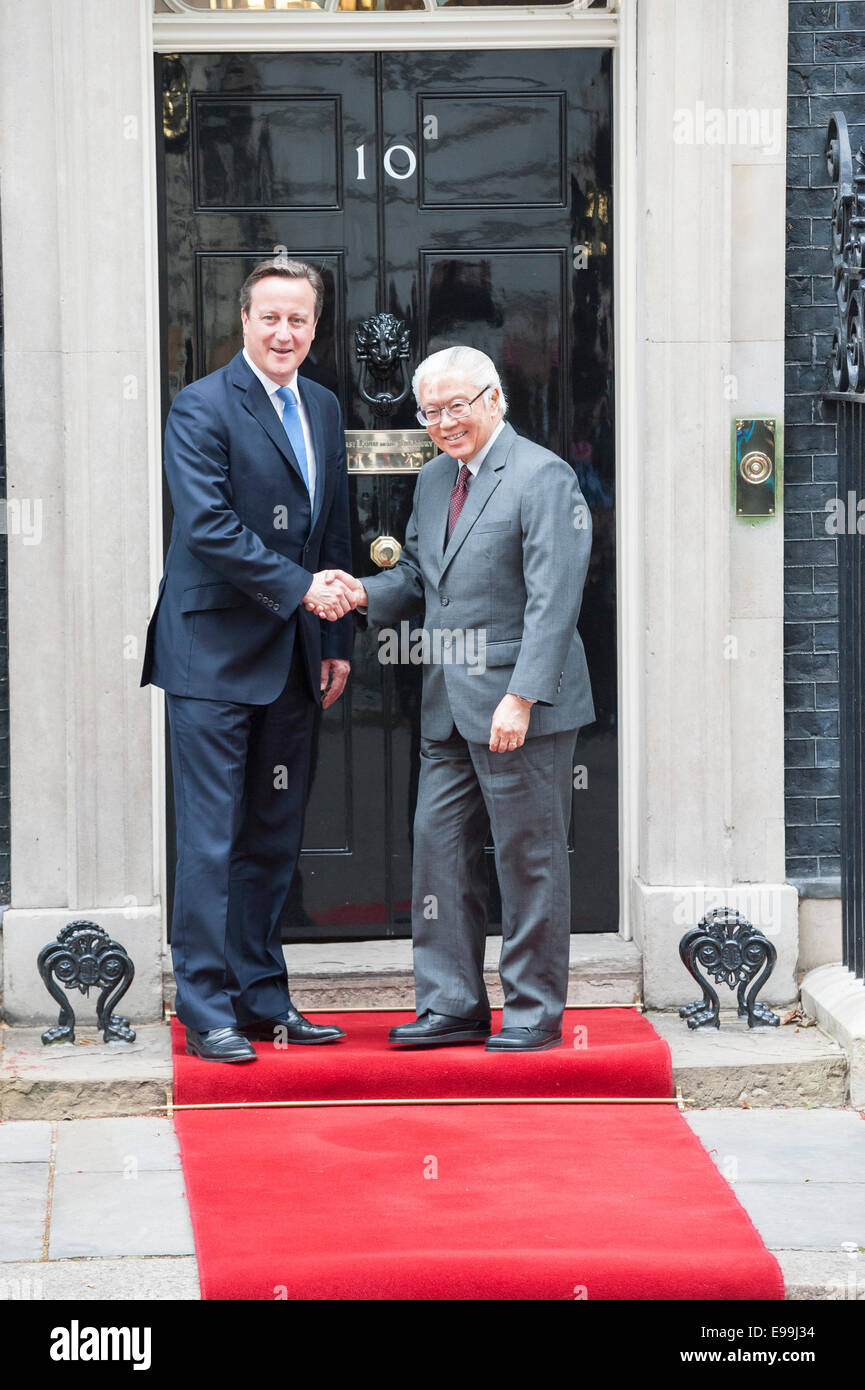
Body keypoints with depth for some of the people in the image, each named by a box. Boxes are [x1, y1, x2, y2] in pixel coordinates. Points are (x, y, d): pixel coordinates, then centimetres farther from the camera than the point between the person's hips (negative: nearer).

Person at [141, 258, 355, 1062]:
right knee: (211, 838, -5)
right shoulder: (201, 408, -8)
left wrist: (337, 640, 13)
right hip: (216, 654, -7)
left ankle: (261, 1000, 17)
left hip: (292, 661, 7)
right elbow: (209, 527, -17)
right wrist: (300, 588, -17)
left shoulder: (323, 409, 14)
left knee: (274, 839, 10)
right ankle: (206, 1011, 0)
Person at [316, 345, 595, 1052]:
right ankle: (451, 1006, 17)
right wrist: (366, 592, 2)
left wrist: (521, 698, -23)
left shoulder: (543, 477, -10)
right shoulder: (434, 479, 16)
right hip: (448, 705, 8)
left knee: (528, 858, 0)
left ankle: (534, 1012, 9)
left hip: (522, 704, -8)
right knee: (440, 850, 9)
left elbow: (552, 601, -16)